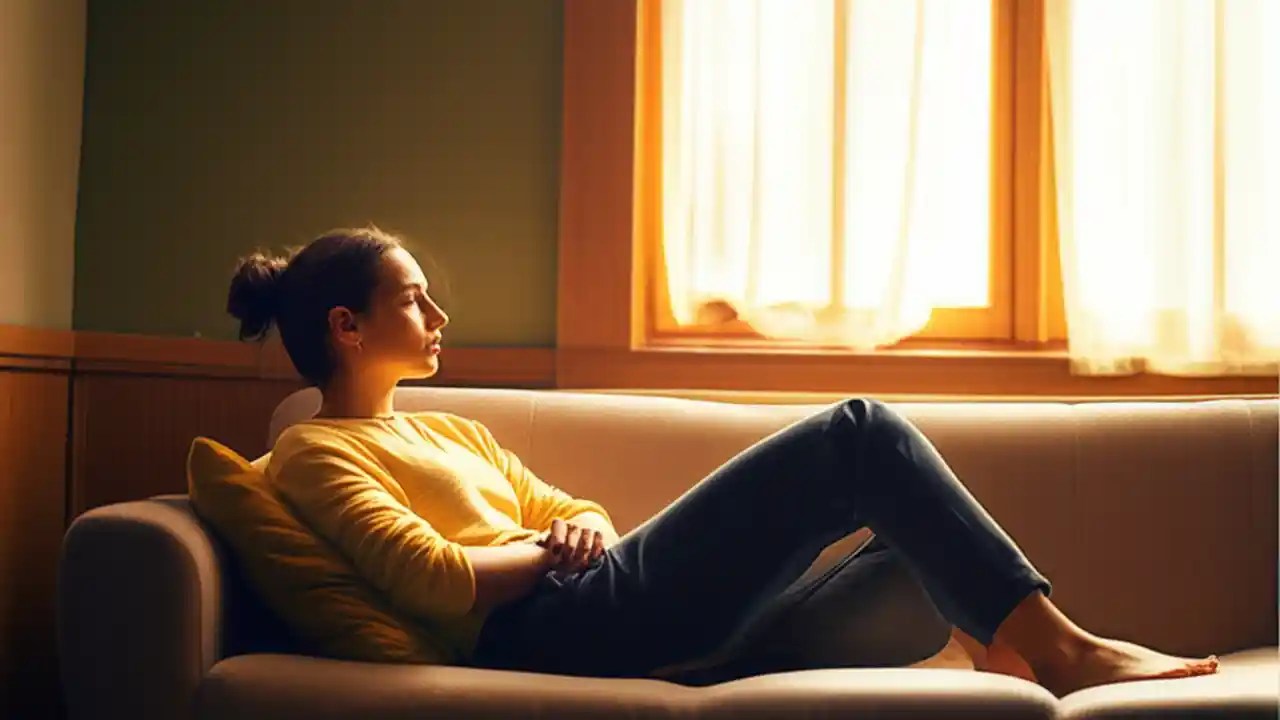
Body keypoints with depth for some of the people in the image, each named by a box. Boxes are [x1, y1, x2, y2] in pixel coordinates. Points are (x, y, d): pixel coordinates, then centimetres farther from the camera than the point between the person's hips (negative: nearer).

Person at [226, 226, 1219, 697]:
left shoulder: (452, 432, 29)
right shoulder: (314, 455, 3)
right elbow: (439, 582, -13)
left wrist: (581, 526, 4)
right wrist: (554, 545, 2)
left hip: (664, 640, 9)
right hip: (558, 629, -9)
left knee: (933, 552, 0)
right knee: (863, 435, -11)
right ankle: (1060, 646, -8)